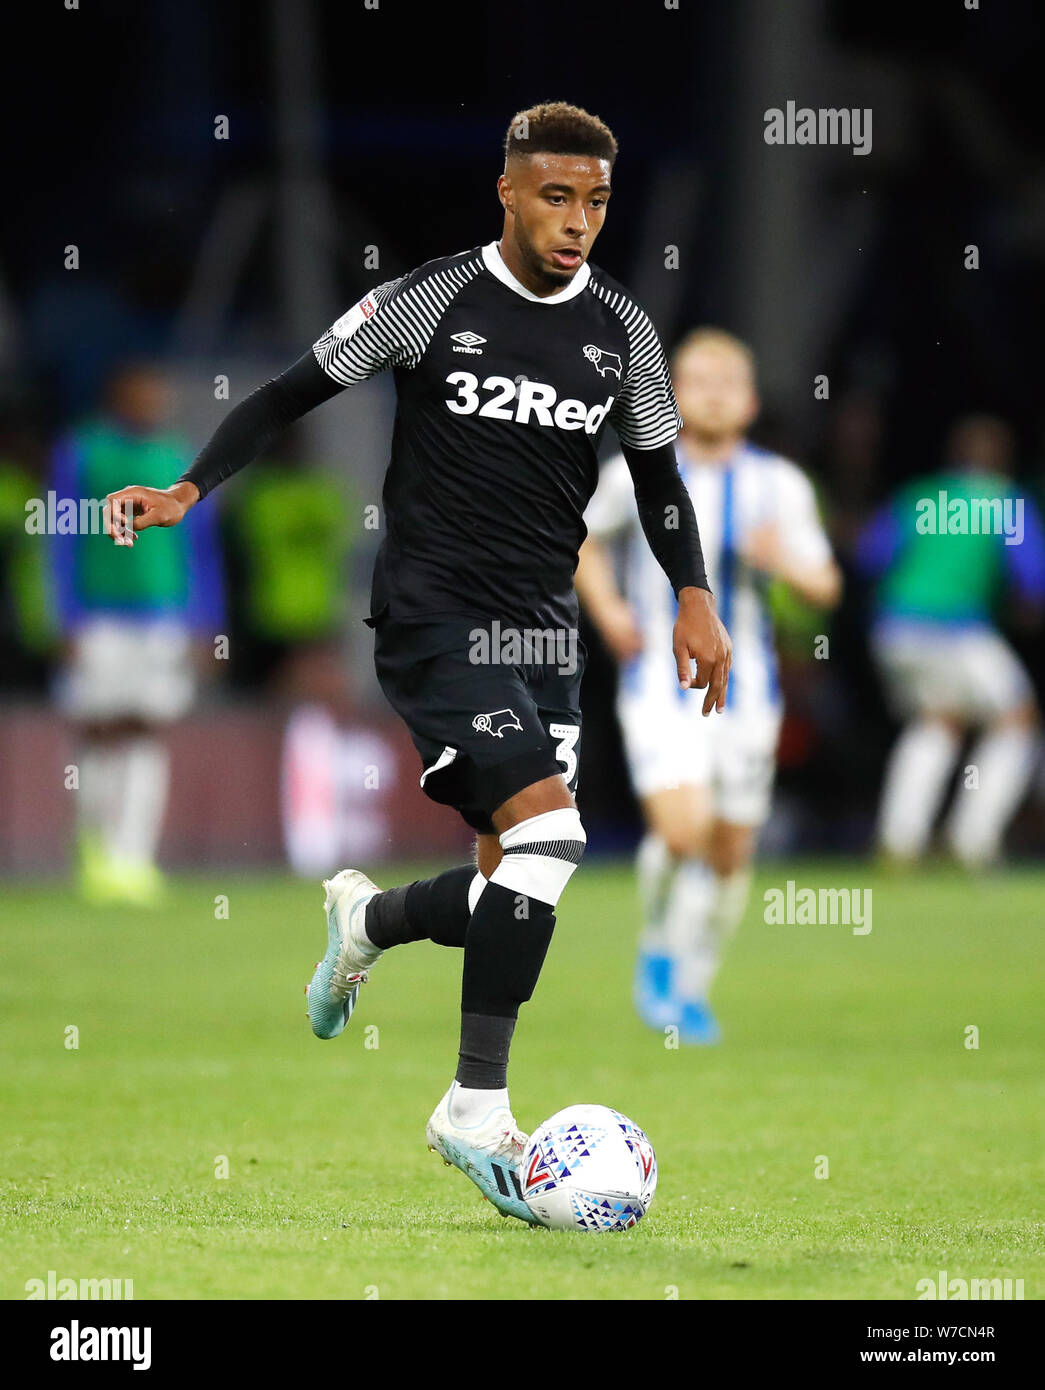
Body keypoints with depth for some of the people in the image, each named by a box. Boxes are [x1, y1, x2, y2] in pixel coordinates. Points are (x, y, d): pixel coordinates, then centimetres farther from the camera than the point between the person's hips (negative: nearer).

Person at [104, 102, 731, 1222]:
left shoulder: (622, 331, 5)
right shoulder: (432, 301, -8)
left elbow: (656, 475, 18)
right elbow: (294, 393, 0)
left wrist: (694, 595, 5)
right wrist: (188, 490, -10)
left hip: (544, 625, 6)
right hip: (434, 615, -6)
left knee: (511, 894, 4)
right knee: (547, 833, -23)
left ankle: (367, 919, 39)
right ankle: (475, 1109, -14)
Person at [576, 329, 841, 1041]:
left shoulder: (779, 484, -1)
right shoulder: (637, 475, -2)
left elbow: (826, 586, 2)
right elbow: (584, 536, 16)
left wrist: (786, 563, -20)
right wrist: (606, 607, 0)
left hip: (745, 686, 2)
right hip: (659, 683, -2)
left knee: (731, 852, 6)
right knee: (682, 829, -21)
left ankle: (693, 989, 27)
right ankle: (658, 948, 7)